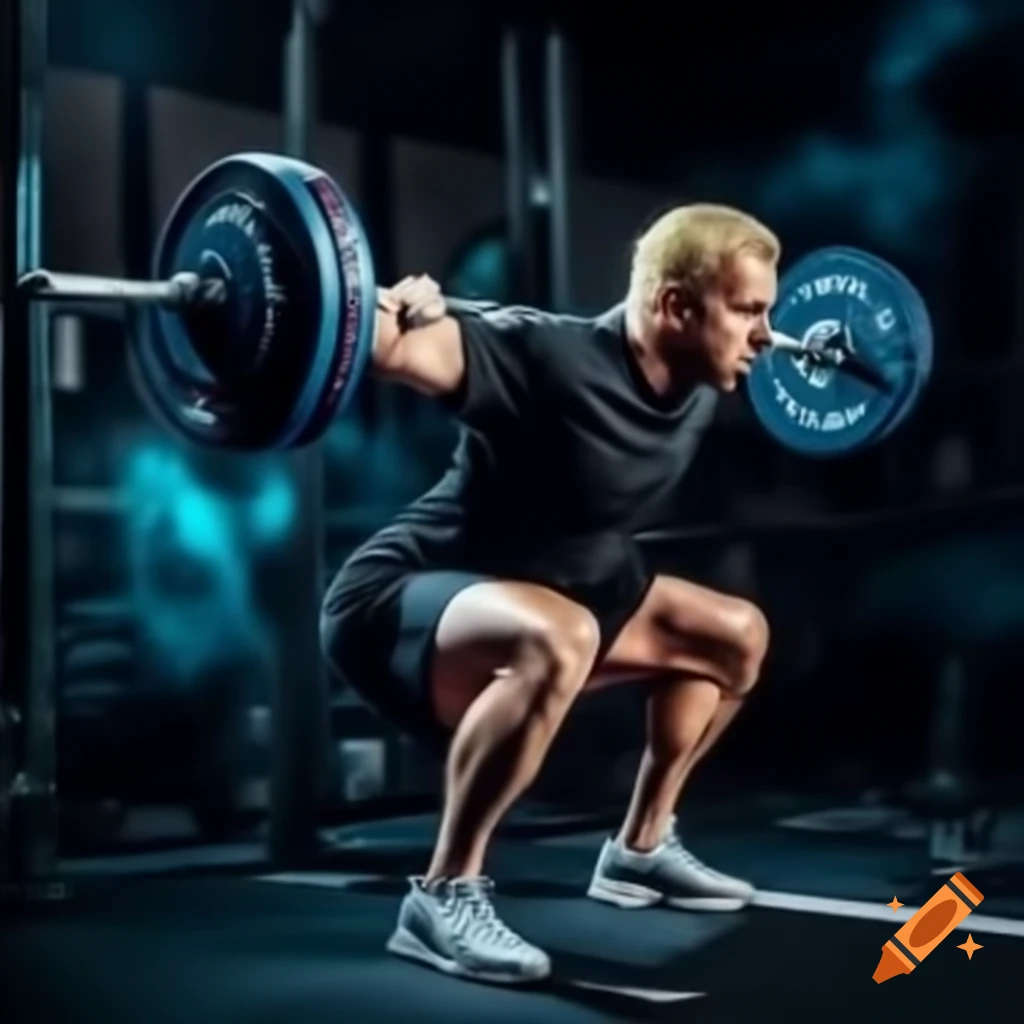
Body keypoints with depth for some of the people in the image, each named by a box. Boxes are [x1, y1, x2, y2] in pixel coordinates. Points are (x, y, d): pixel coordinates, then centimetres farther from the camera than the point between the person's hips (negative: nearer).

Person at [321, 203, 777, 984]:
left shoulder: (695, 386, -3)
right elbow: (388, 350, -37)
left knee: (737, 636, 15)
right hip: (400, 603, -9)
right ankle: (445, 897, -26)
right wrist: (393, 317, -54)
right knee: (558, 643, -42)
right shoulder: (557, 359, -29)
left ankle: (641, 848, 27)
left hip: (535, 593, 9)